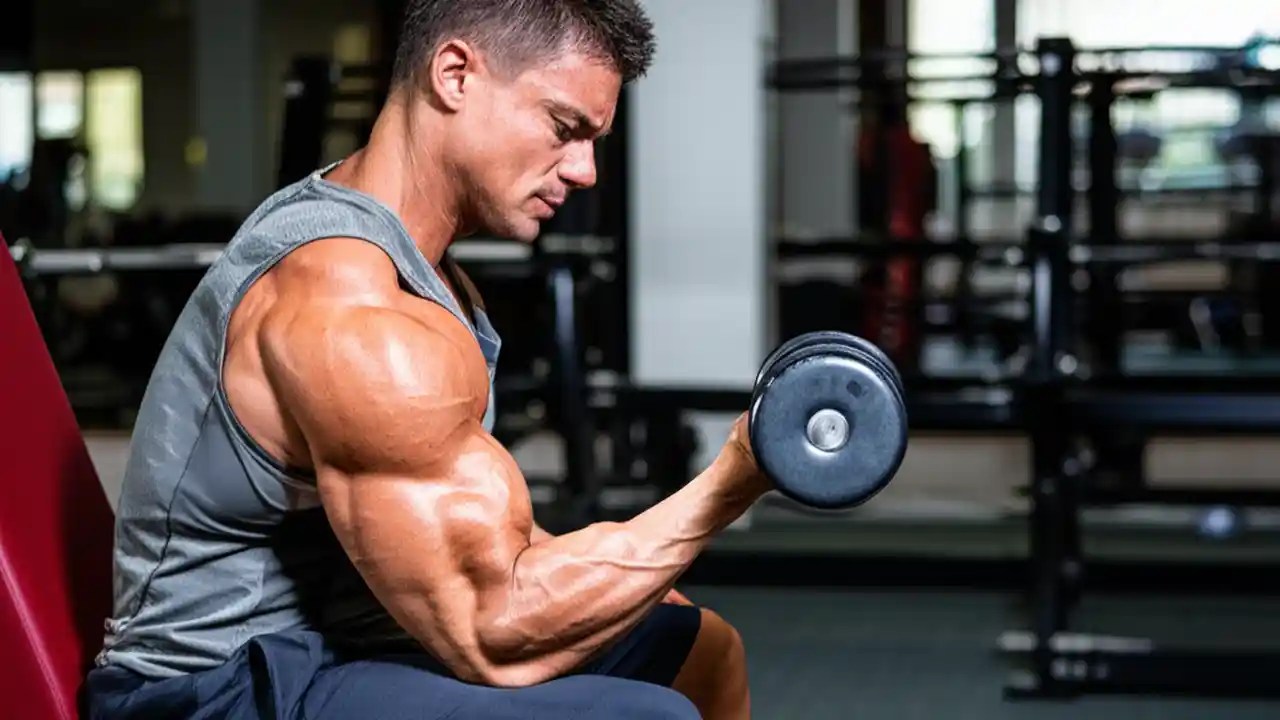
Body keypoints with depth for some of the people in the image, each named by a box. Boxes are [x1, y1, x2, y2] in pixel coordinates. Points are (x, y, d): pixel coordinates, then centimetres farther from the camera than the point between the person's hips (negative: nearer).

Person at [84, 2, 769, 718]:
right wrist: (727, 489, -24)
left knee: (703, 652, 20)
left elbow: (473, 531, 17)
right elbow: (495, 634, -25)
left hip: (332, 644, 11)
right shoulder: (351, 310, -24)